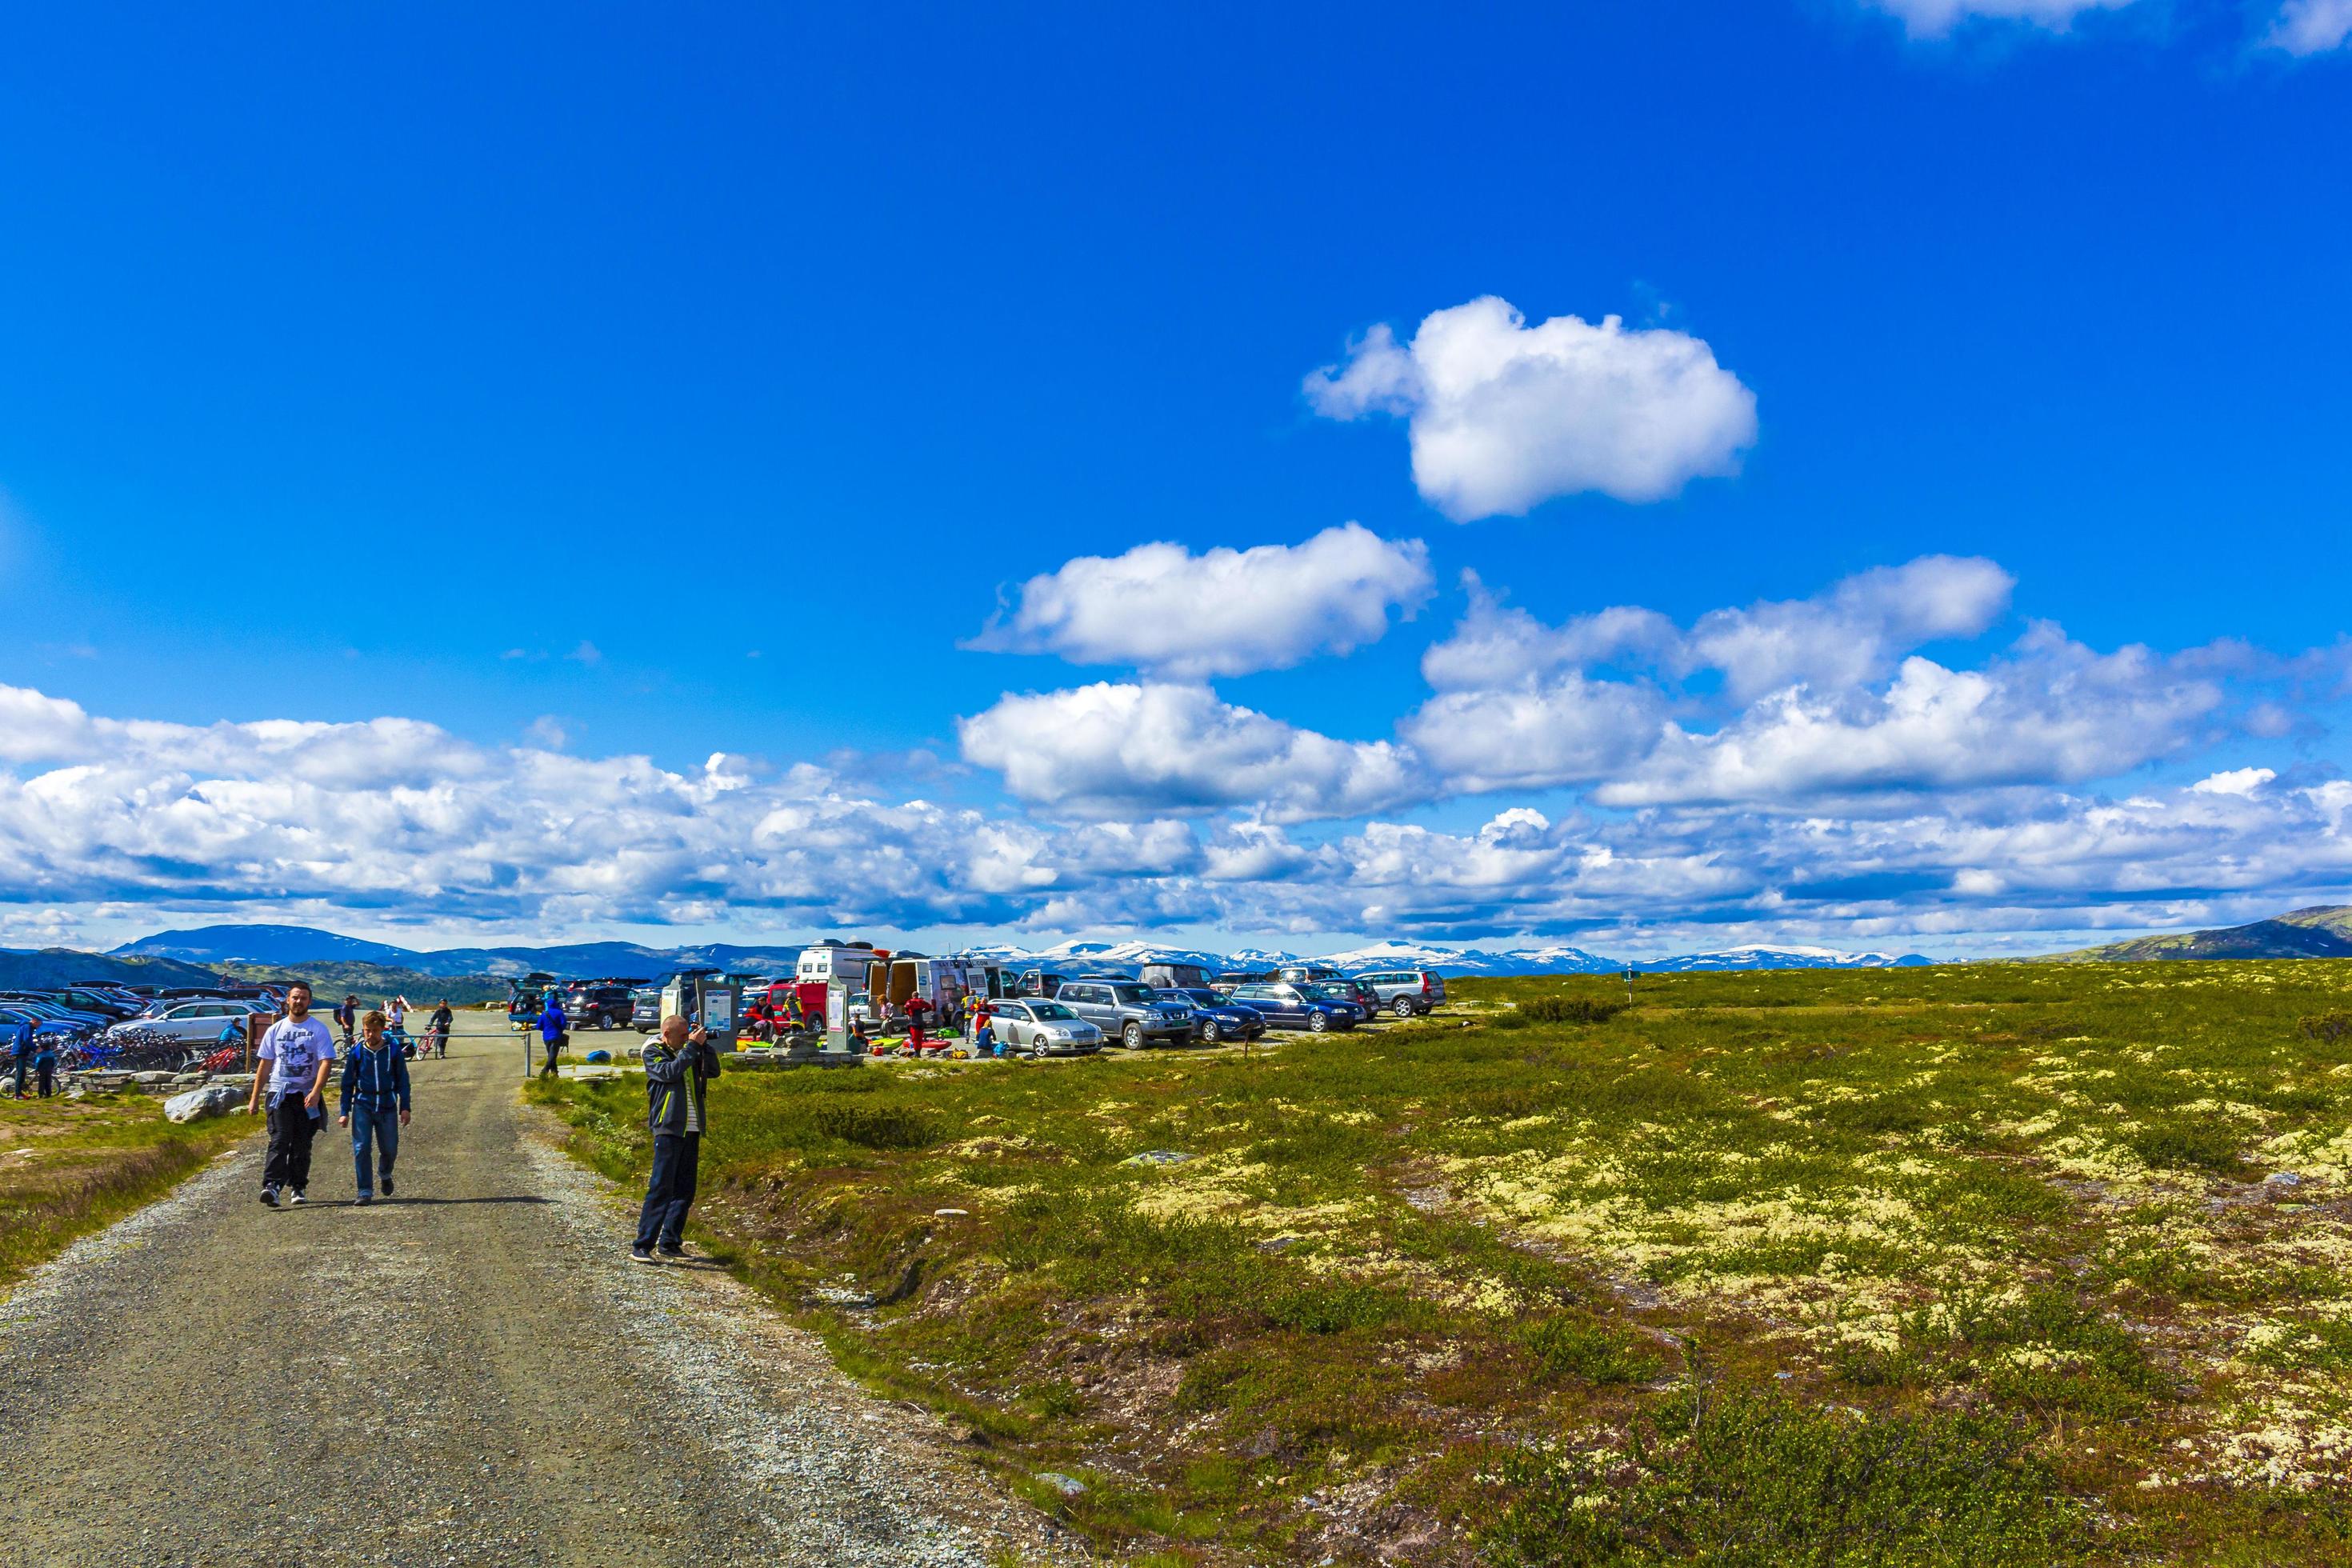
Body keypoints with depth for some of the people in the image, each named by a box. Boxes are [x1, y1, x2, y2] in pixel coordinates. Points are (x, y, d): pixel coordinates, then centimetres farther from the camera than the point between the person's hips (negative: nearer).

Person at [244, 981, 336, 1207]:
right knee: (279, 1140, -14)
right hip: (279, 1093, 1)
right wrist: (254, 1098, 12)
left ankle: (299, 1187, 17)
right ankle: (272, 1185, -22)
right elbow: (264, 1065, 14)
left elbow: (325, 1062, -10)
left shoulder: (319, 1029, 0)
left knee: (302, 1144, 7)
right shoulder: (275, 1030, 10)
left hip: (307, 1096, -1)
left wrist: (316, 1092, -24)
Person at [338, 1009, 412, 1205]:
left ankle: (386, 1175, 38)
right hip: (363, 1106, 0)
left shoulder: (393, 1051, 0)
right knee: (361, 1148, -9)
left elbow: (403, 1081, 5)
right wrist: (344, 1112, 5)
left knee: (389, 1149, 6)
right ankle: (365, 1192, -1)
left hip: (388, 1107, 0)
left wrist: (405, 1108, 1)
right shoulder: (356, 1053, 1)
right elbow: (348, 1084, 8)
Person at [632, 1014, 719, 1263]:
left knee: (685, 1190, 9)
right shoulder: (653, 1053, 0)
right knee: (661, 1188, -10)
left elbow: (713, 1071, 9)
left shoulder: (688, 1052, 16)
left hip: (691, 1130, 6)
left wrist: (704, 1044, -1)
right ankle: (642, 1246, -7)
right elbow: (669, 1072, -18)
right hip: (668, 1129, -6)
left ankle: (670, 1243, 17)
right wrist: (692, 1046, -16)